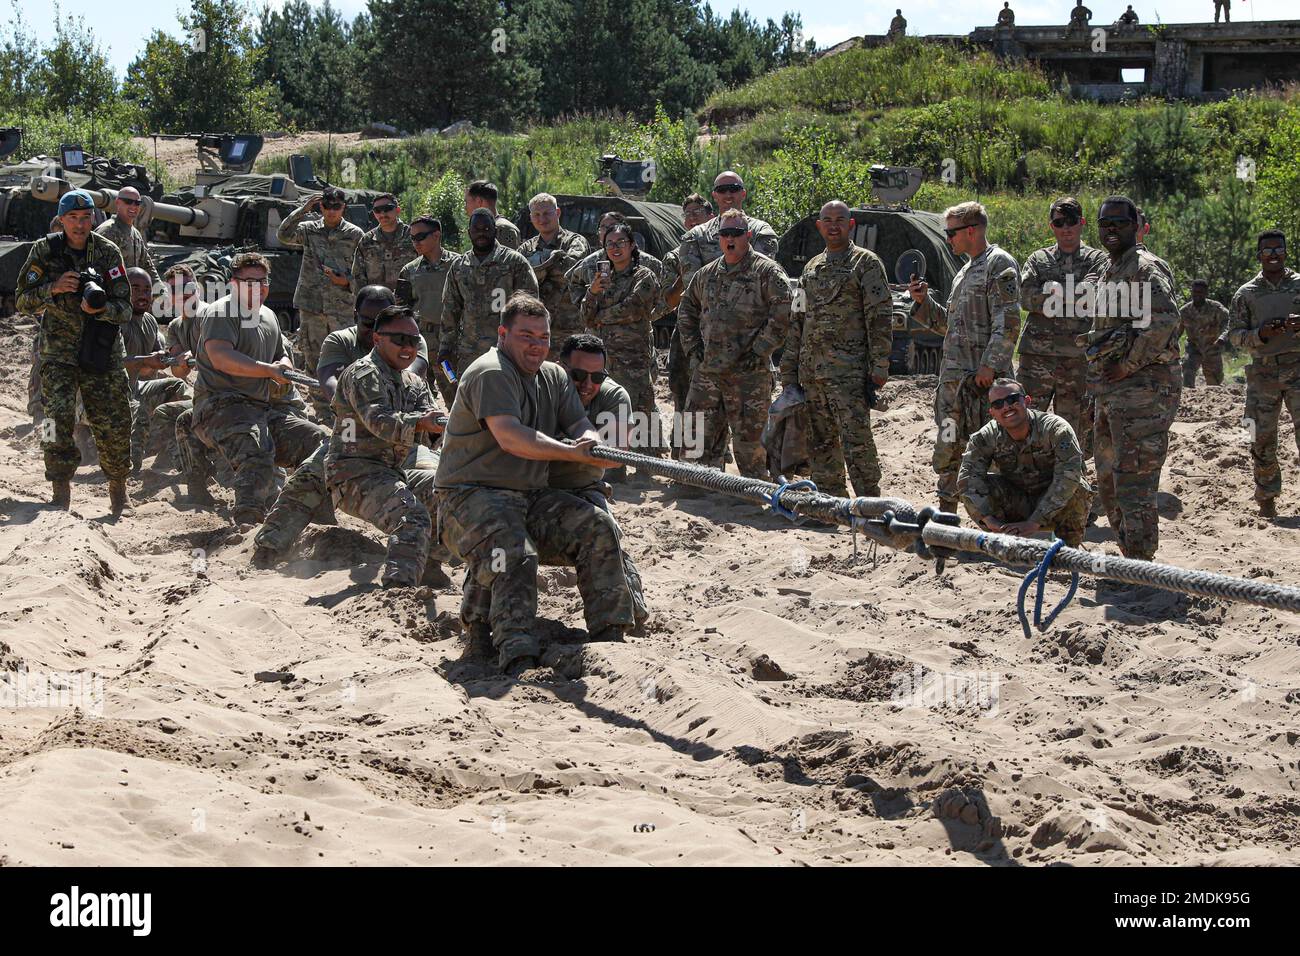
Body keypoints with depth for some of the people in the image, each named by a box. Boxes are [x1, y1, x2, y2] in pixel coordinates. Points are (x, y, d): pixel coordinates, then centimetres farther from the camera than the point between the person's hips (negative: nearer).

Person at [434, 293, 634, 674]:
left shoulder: (554, 377, 15)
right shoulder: (491, 373, -12)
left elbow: (582, 427, 6)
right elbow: (509, 437, -26)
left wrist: (590, 440, -20)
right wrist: (572, 452, -33)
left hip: (533, 496, 8)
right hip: (471, 496, -8)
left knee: (598, 526, -10)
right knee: (513, 556, -33)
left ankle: (609, 637, -5)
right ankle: (518, 661, -35)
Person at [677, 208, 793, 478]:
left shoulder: (767, 271, -4)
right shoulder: (707, 274, 15)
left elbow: (782, 314, -12)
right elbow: (686, 309, 26)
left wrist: (759, 350, -14)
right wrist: (692, 346, 14)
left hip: (749, 372, -6)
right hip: (706, 370, 6)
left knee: (748, 436, -1)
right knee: (700, 432, 7)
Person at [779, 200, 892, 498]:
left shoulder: (866, 263, -1)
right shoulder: (812, 268, 19)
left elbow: (881, 319, -7)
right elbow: (797, 321, 21)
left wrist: (878, 369, -13)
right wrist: (790, 372, 14)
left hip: (848, 371, -7)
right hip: (811, 371, 7)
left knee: (856, 440, -12)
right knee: (820, 442, 10)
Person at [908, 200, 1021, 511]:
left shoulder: (1000, 264, -7)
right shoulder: (966, 270, 21)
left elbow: (1008, 323, -16)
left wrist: (989, 365, -22)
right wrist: (924, 301, 11)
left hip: (983, 378, -9)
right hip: (953, 376, 9)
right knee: (948, 450, 11)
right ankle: (945, 514, 19)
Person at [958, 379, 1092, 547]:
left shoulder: (1056, 429, -23)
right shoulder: (986, 438, -13)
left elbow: (1068, 479, -32)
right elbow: (967, 478, -26)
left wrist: (1034, 522, -38)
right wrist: (990, 520, -40)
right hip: (1016, 506, 2)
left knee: (1078, 490, -33)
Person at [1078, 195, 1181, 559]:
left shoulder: (1144, 268, -10)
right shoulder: (1107, 272, 19)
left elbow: (1164, 322, -23)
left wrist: (1126, 364, -19)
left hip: (1143, 389, -10)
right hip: (1110, 392, 10)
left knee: (1134, 484, -11)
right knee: (1109, 485, 14)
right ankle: (1132, 560, 23)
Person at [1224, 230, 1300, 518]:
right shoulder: (1246, 294, 9)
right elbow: (1234, 335, 6)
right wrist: (1261, 334, -13)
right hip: (1263, 373, 1)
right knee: (1262, 439, 3)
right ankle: (1267, 498, 16)